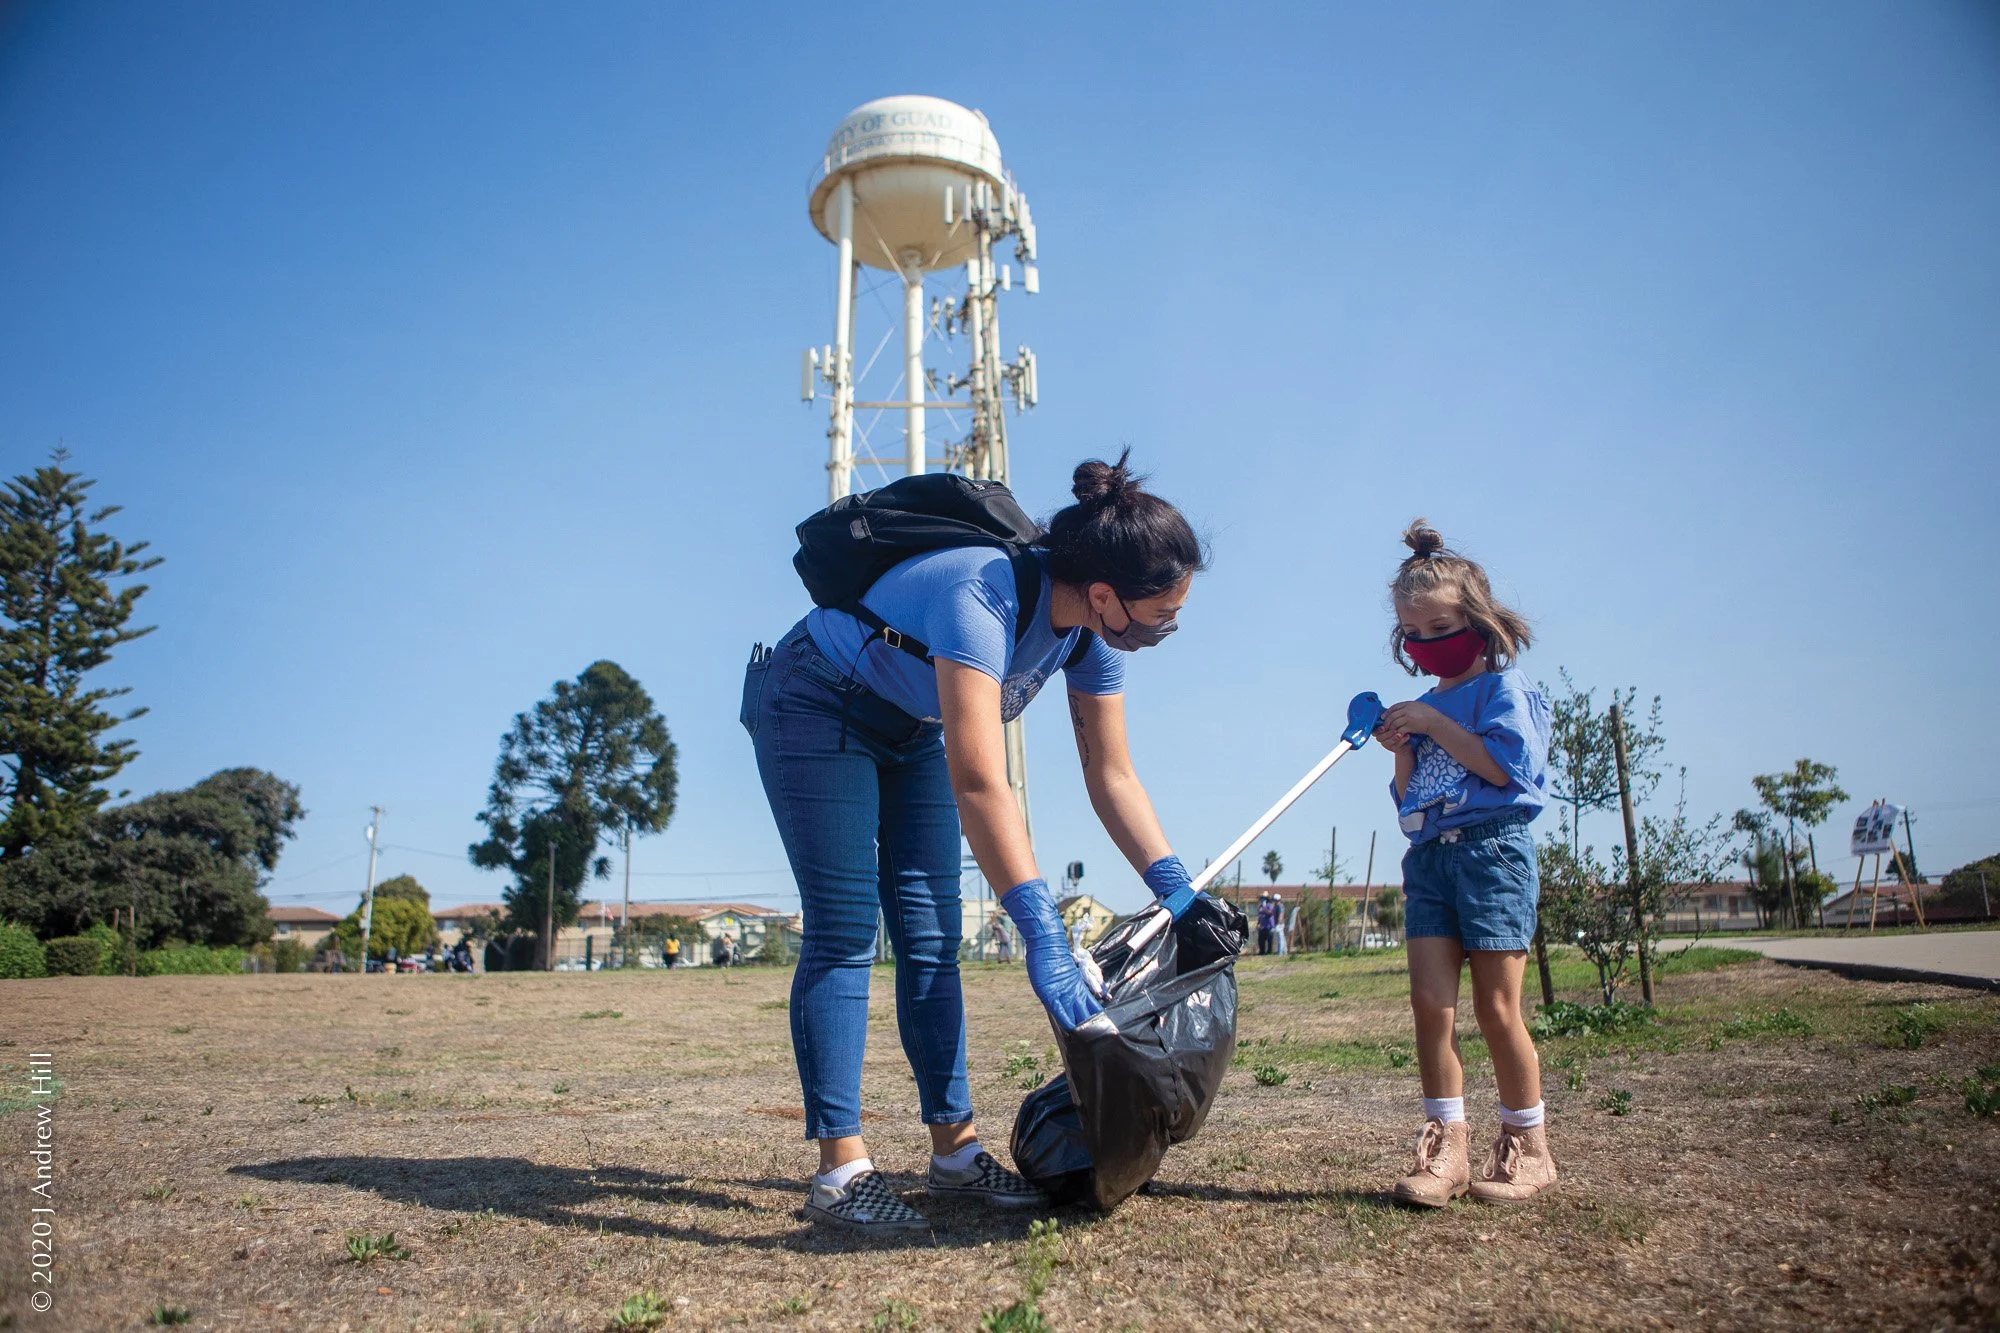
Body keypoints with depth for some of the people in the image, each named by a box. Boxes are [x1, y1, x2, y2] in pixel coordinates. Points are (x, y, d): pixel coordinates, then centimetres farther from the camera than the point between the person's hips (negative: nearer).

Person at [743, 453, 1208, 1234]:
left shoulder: (1093, 635, -15)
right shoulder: (982, 598, -39)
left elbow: (1111, 775, -7)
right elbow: (979, 784, -48)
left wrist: (1177, 891, -15)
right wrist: (1041, 934, -52)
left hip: (911, 731, 7)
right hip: (814, 708, -7)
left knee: (931, 937, 2)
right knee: (844, 931, -12)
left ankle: (955, 1154, 7)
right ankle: (840, 1170, -8)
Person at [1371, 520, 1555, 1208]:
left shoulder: (1504, 687, 1)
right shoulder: (1424, 706, 18)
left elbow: (1505, 764, -15)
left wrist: (1433, 725, -12)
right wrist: (1401, 750, 2)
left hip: (1492, 848, -6)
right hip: (1429, 857, 6)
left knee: (1495, 1007, -2)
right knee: (1429, 1002, -3)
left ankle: (1527, 1145, 12)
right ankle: (1445, 1143, 4)